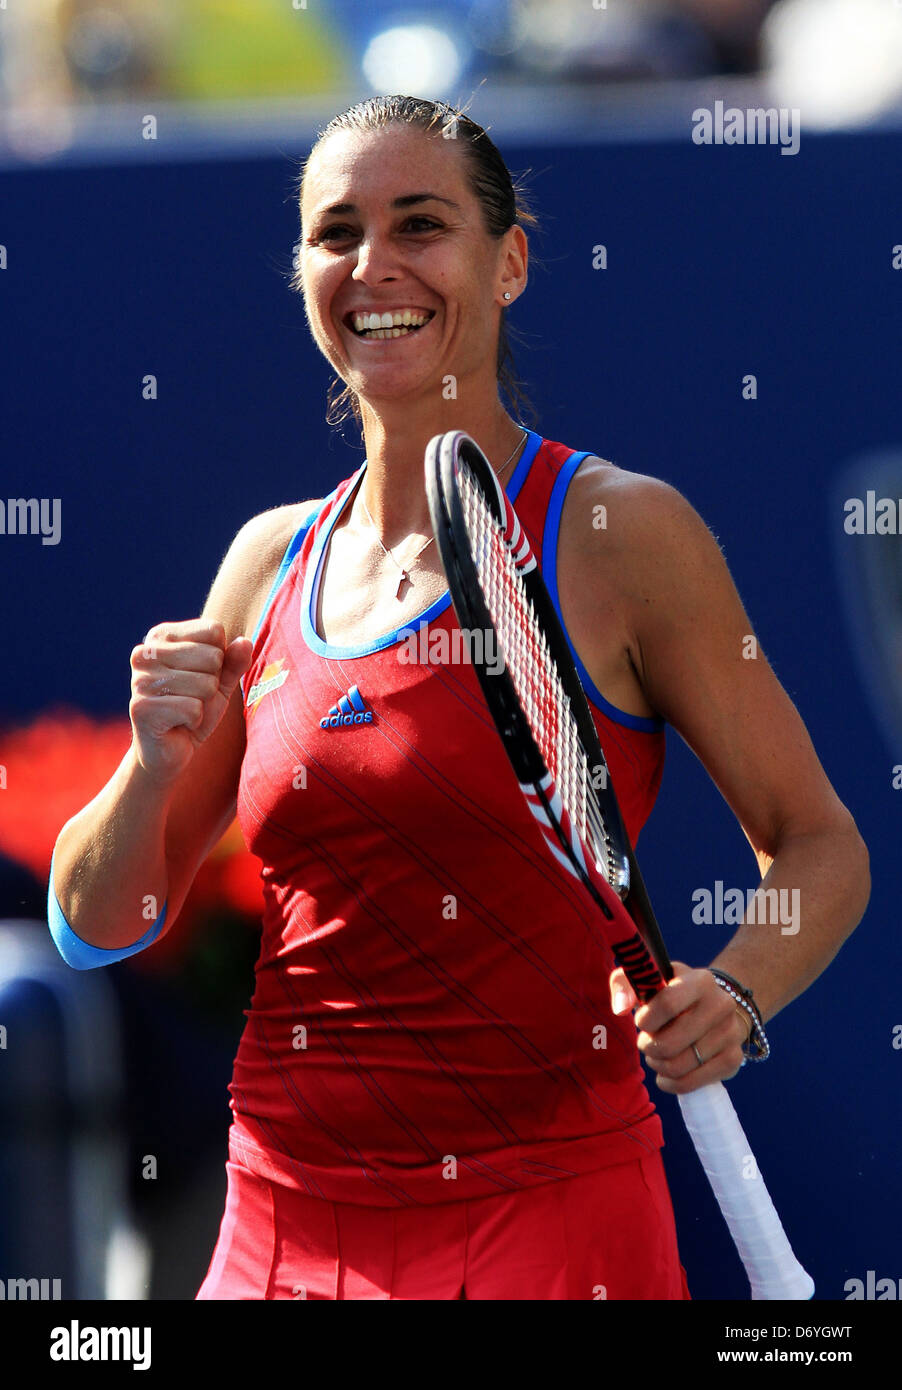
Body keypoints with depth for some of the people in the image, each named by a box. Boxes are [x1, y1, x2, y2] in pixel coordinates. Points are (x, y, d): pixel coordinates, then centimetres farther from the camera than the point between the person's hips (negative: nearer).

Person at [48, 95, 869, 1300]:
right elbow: (98, 923, 13)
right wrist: (157, 761, -7)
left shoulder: (621, 534, -4)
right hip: (283, 1229, 5)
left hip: (545, 1215, -4)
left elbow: (818, 847, -1)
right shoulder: (273, 559, 9)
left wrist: (732, 997, -21)